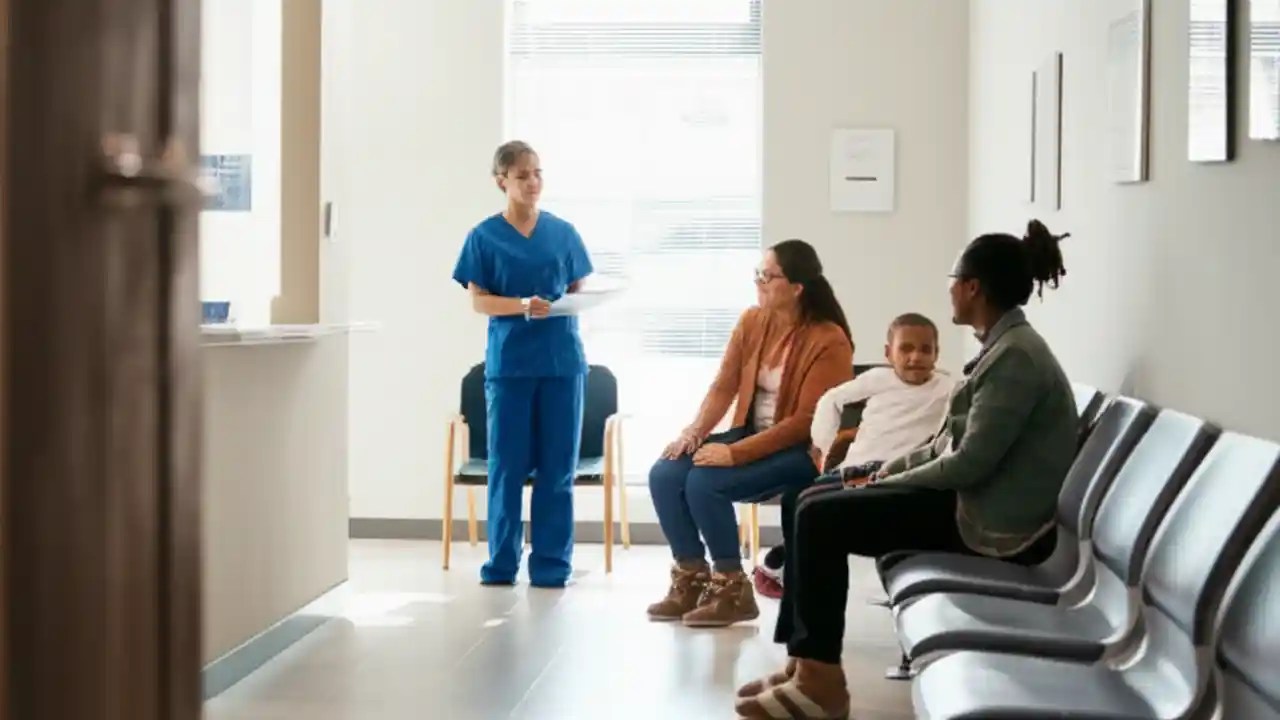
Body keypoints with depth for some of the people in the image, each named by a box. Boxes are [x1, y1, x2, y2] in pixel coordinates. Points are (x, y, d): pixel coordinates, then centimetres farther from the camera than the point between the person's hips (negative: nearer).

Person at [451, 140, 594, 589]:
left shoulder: (563, 232, 7)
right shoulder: (484, 237, 0)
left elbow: (578, 290, 11)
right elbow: (479, 301, -3)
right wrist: (524, 306, -18)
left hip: (562, 361, 2)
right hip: (509, 363, -2)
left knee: (557, 467, 3)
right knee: (507, 465, 2)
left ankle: (551, 564, 10)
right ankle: (502, 563, 13)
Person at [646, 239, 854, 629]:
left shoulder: (828, 341, -17)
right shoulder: (751, 321, 4)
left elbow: (806, 422, -21)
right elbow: (723, 387, 6)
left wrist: (736, 453, -26)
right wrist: (695, 431, -13)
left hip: (801, 450, -7)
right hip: (750, 435, 7)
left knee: (705, 482, -27)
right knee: (664, 474, -13)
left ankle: (733, 589, -12)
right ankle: (692, 578, 0)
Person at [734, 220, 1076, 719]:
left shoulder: (1016, 356, -19)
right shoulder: (1005, 345, 14)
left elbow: (971, 462, -23)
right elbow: (952, 443, 19)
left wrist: (891, 483, -10)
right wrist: (889, 470, 7)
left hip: (995, 526, -10)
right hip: (976, 503, 10)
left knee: (819, 519, -14)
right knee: (815, 504, 6)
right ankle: (805, 662, 7)